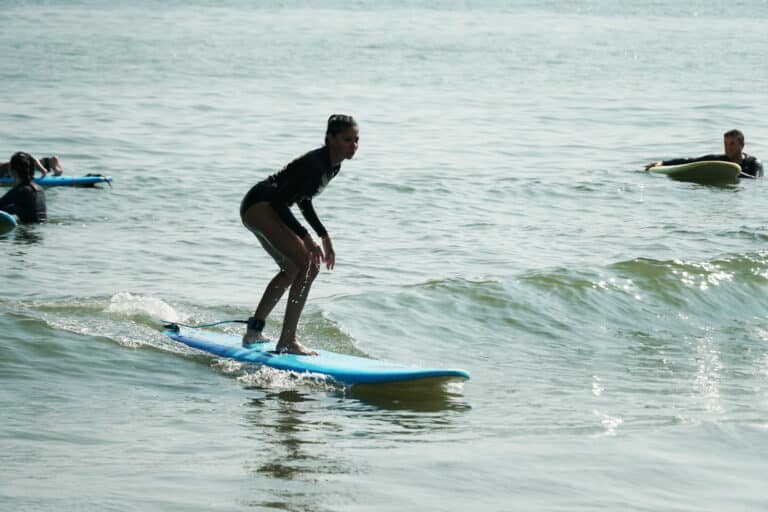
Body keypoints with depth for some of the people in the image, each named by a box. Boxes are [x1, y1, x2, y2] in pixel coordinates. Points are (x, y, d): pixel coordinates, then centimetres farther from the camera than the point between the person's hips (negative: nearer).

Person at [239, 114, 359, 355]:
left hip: (268, 209, 11)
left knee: (292, 271, 25)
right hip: (259, 206, -11)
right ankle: (287, 342, -18)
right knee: (308, 265, -18)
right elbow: (280, 200, -25)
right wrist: (306, 237, -27)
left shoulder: (333, 166, 7)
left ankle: (253, 331, 37)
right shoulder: (313, 164, -23)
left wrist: (325, 236, 17)